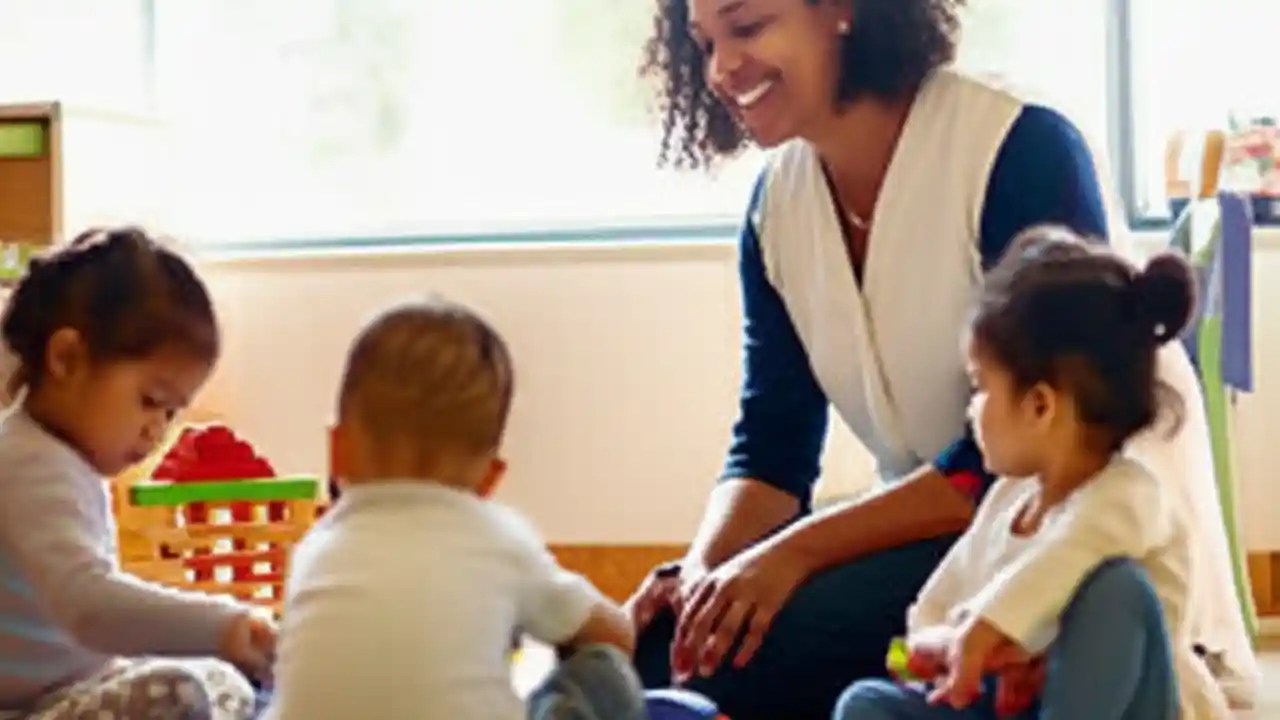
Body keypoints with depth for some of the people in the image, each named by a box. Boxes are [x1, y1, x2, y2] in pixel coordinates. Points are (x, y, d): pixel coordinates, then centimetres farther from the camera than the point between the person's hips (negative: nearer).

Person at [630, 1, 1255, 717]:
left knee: (746, 648, -24)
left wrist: (797, 551, -26)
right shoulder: (778, 203, 3)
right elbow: (772, 446, 3)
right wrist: (704, 571, -18)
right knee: (668, 644, -13)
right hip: (934, 524, 7)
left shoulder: (1021, 149, -19)